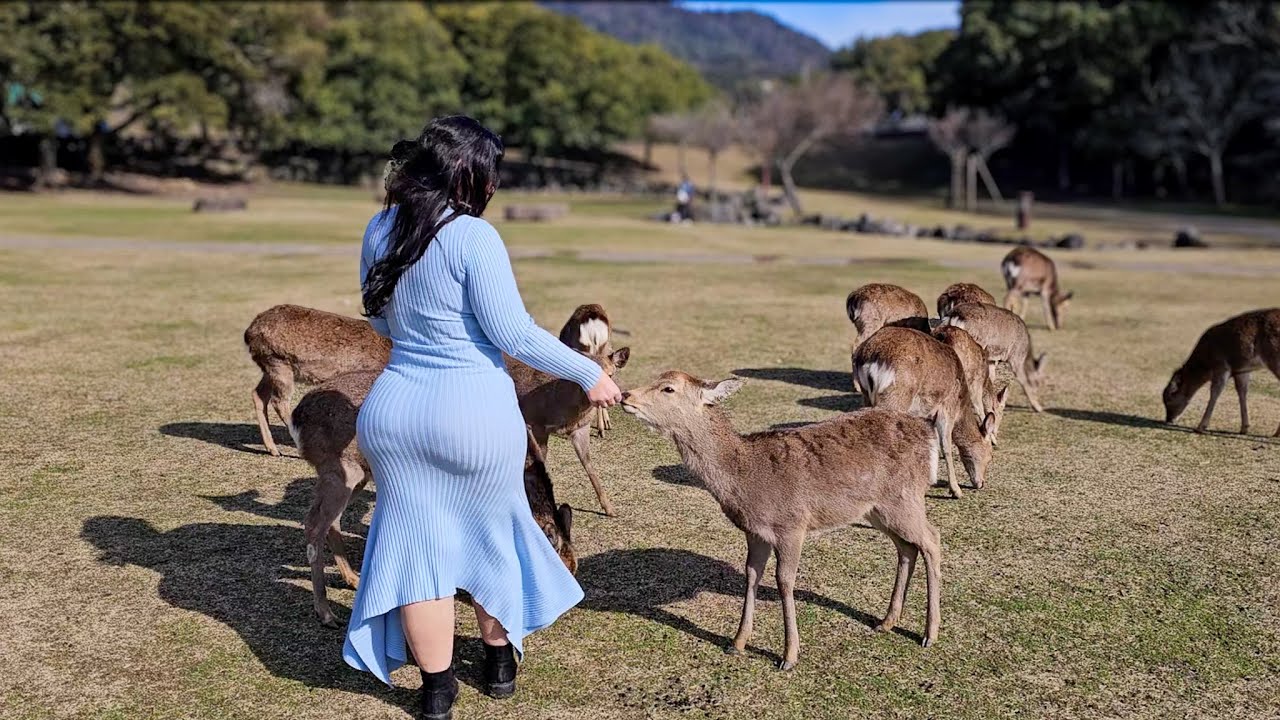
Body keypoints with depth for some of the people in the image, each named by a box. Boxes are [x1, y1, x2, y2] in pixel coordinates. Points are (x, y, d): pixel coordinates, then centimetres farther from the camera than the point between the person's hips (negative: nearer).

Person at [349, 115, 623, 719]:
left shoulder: (379, 230, 4)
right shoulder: (473, 237, -17)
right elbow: (513, 332, -18)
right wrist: (587, 373, -7)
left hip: (395, 408, 5)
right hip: (473, 410, -4)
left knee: (416, 543, 13)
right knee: (490, 532, 19)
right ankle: (500, 662, 37)